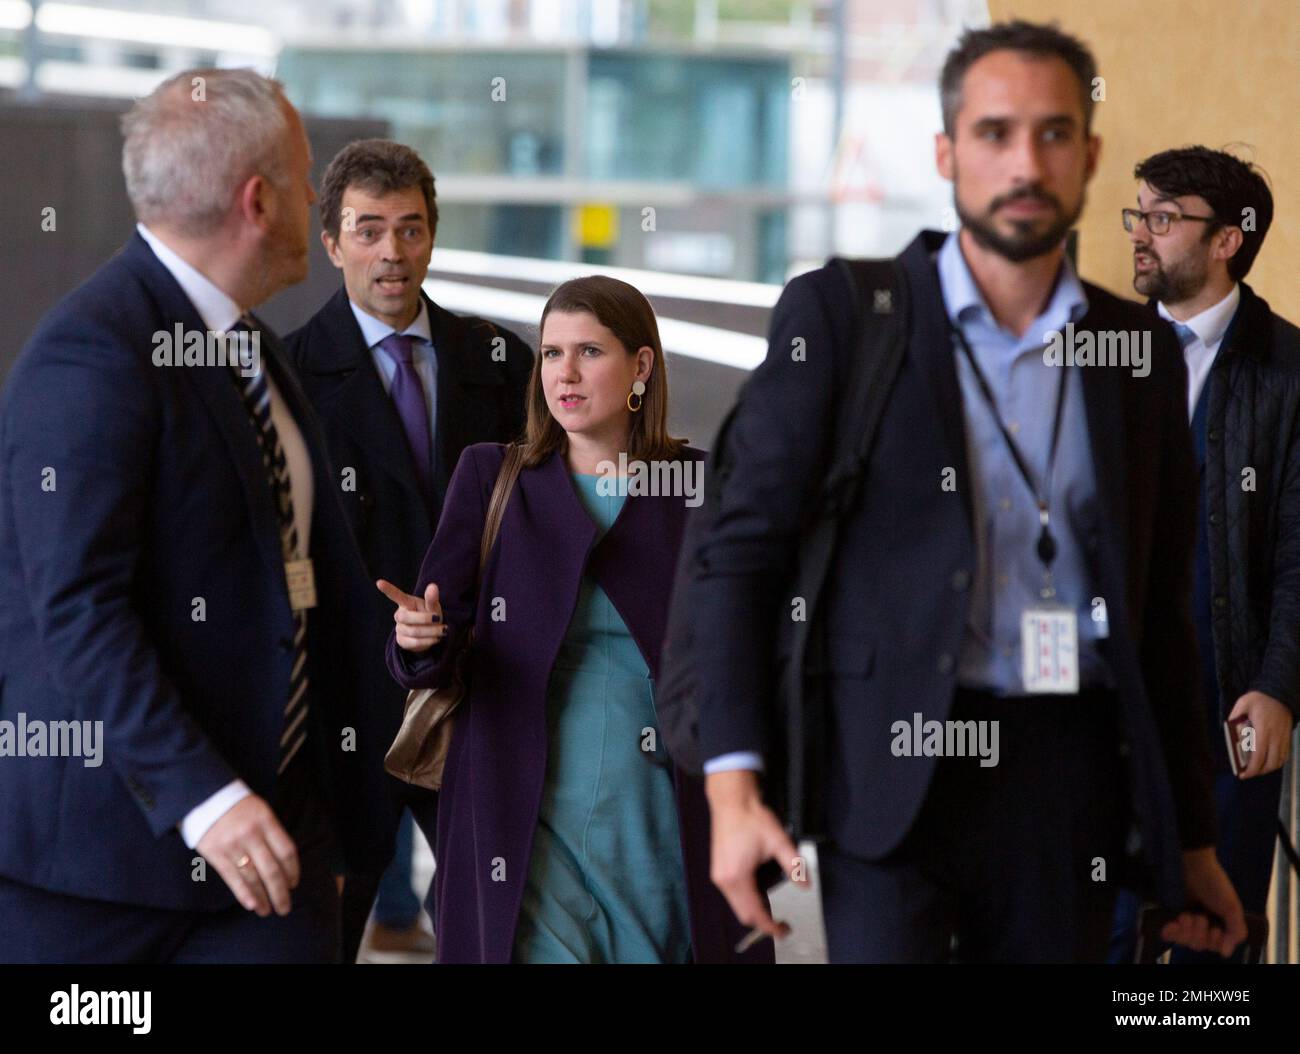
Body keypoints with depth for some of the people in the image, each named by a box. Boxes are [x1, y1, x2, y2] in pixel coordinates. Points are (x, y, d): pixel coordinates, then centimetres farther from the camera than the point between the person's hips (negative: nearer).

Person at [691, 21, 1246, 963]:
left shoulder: (1142, 352, 12)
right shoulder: (838, 313, 1)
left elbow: (1160, 612, 17)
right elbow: (743, 549, -1)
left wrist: (1191, 838, 17)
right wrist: (733, 781, -12)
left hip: (1072, 780, 3)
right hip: (896, 770, -3)